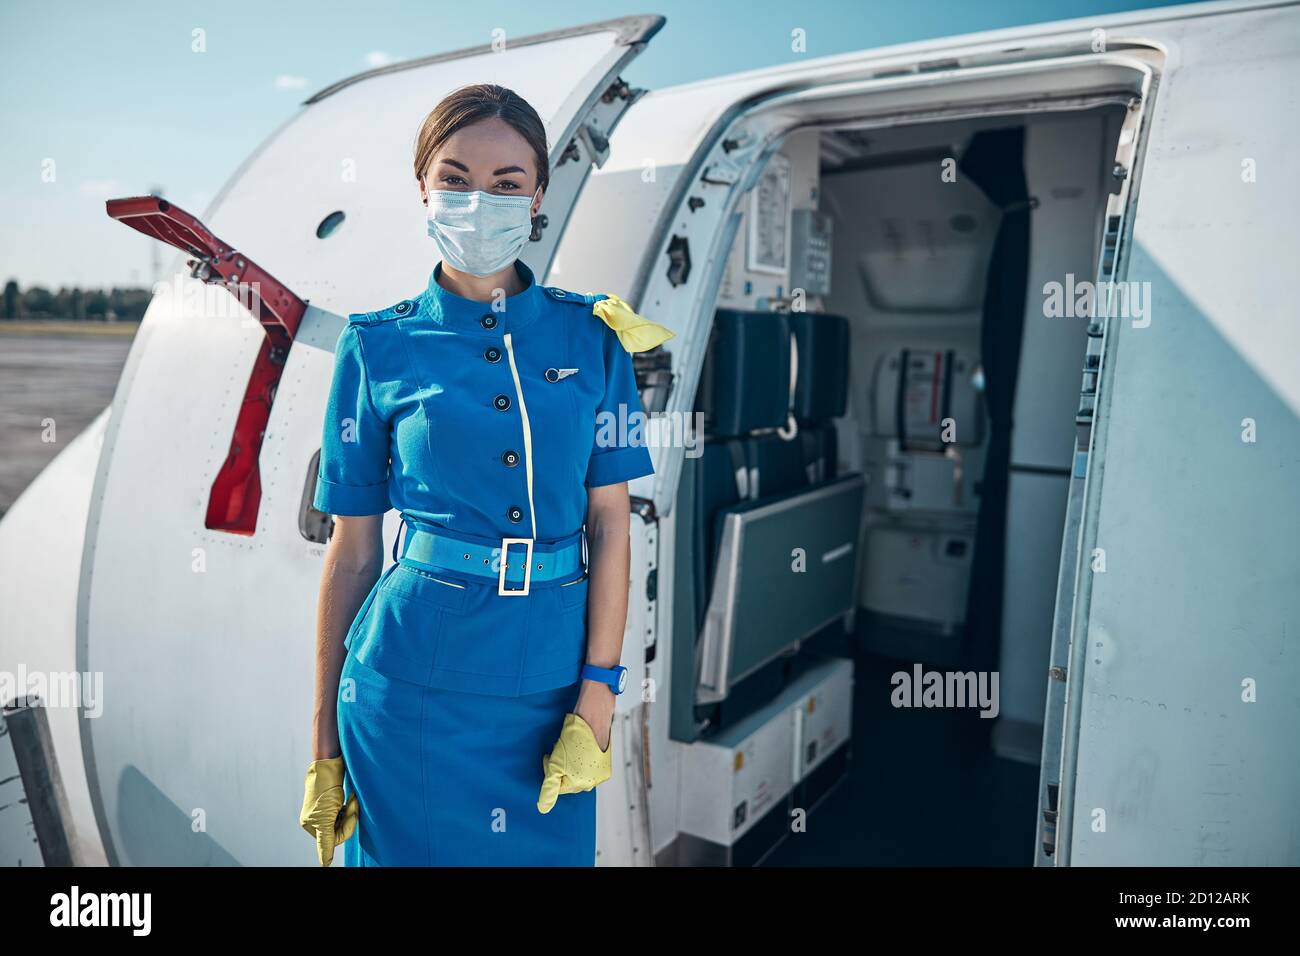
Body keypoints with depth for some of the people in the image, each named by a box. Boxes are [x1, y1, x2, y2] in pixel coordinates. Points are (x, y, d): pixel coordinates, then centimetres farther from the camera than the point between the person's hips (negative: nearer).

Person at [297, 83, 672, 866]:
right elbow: (353, 550, 1)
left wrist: (597, 698, -6)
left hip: (552, 676, 2)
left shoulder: (591, 336, 0)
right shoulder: (378, 347, -2)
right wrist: (326, 738, 4)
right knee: (415, 849, 15)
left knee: (545, 849, 17)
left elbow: (612, 523, -1)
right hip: (414, 680, -1)